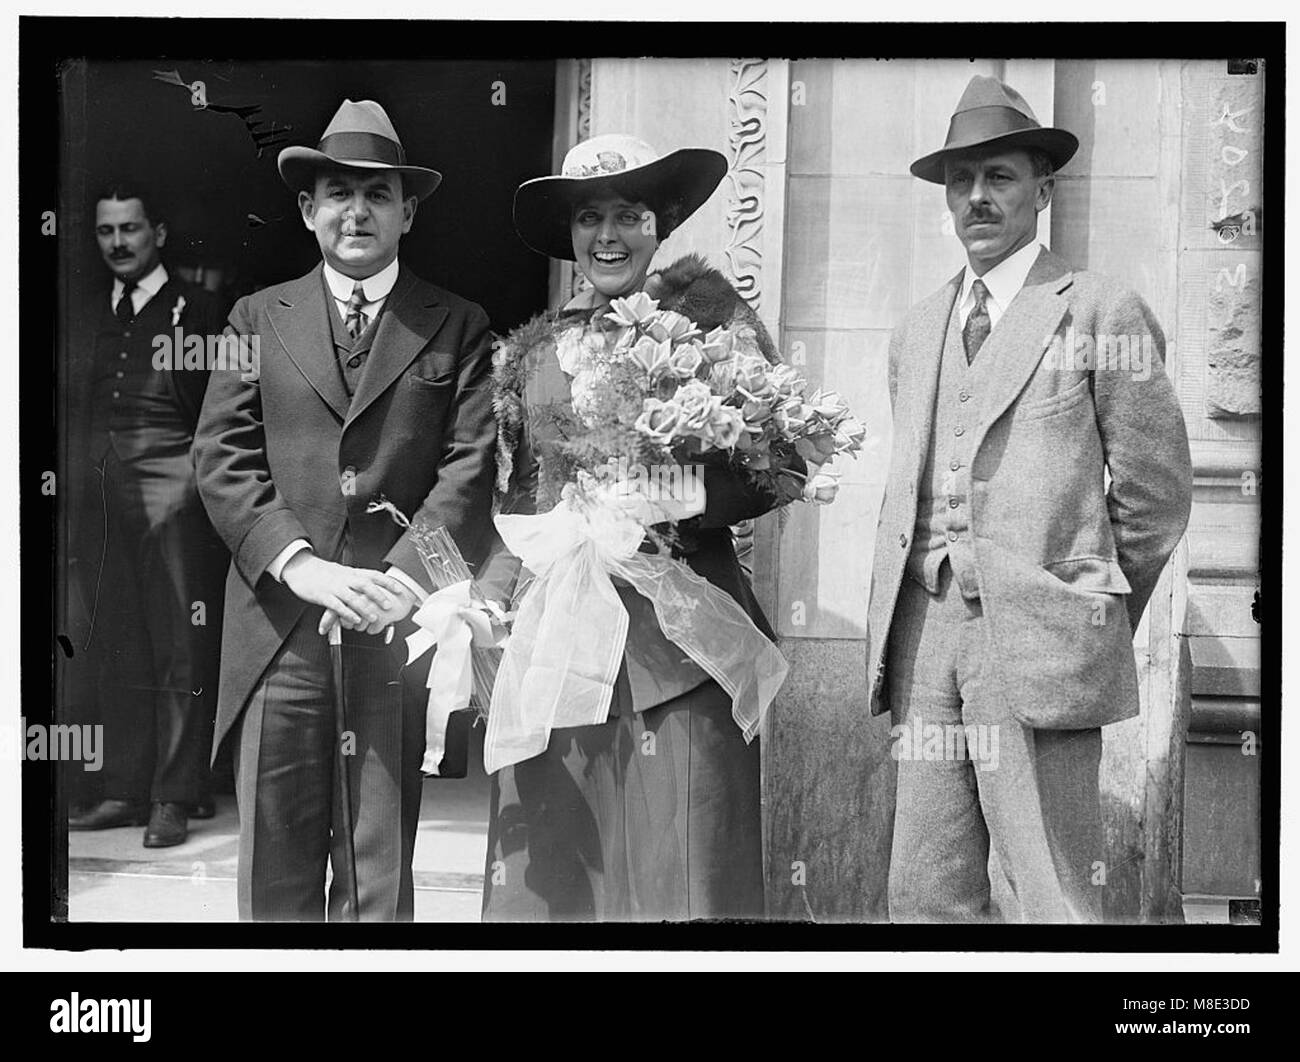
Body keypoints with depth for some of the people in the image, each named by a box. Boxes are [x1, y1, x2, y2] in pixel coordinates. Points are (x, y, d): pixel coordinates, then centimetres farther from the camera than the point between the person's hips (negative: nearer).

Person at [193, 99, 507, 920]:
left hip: (399, 627, -1)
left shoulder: (459, 328, 9)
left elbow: (474, 465, -2)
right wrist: (302, 567, -11)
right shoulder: (260, 319, 13)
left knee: (379, 876, 5)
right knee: (275, 872, 5)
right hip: (278, 627, 1)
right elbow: (222, 458, 4)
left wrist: (405, 577, -16)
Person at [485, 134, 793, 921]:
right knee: (554, 874, 3)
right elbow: (510, 503, 16)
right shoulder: (529, 351, 14)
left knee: (681, 873, -3)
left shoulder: (708, 316, 2)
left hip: (676, 640, -3)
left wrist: (678, 504, -16)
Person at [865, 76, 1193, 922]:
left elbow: (1155, 493, 2)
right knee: (926, 898, 7)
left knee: (1053, 905, -4)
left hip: (1036, 643, -5)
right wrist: (896, 637, 12)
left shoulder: (1102, 314, 0)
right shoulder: (918, 332, 17)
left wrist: (1098, 621, 8)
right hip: (923, 632, 6)